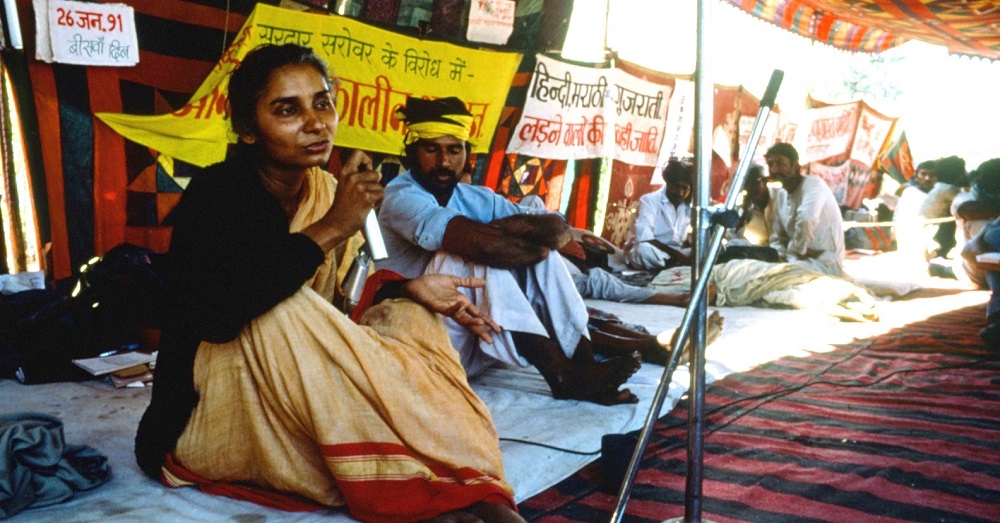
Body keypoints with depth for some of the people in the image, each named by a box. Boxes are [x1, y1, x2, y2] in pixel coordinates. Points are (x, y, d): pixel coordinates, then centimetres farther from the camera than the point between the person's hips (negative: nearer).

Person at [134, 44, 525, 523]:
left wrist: (409, 290, -5)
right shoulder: (217, 192, -17)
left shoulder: (325, 190, 2)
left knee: (412, 318, -3)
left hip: (306, 398, 7)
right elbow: (213, 314, -35)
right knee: (284, 313, -31)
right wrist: (330, 229, -32)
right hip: (215, 408, -7)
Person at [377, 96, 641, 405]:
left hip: (482, 342, 7)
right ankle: (562, 374, -29)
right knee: (479, 257, -28)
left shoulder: (476, 199, 10)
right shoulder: (400, 197, -13)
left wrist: (512, 227, -20)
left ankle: (584, 362, -19)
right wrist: (538, 247, -15)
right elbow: (482, 242, -31)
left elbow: (559, 229, -3)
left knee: (540, 256, -6)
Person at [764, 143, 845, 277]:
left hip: (826, 264, -8)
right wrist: (781, 257, -7)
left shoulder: (813, 183, -14)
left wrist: (793, 252, -21)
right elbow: (777, 238, 14)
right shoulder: (780, 195, 11)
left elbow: (806, 220, -34)